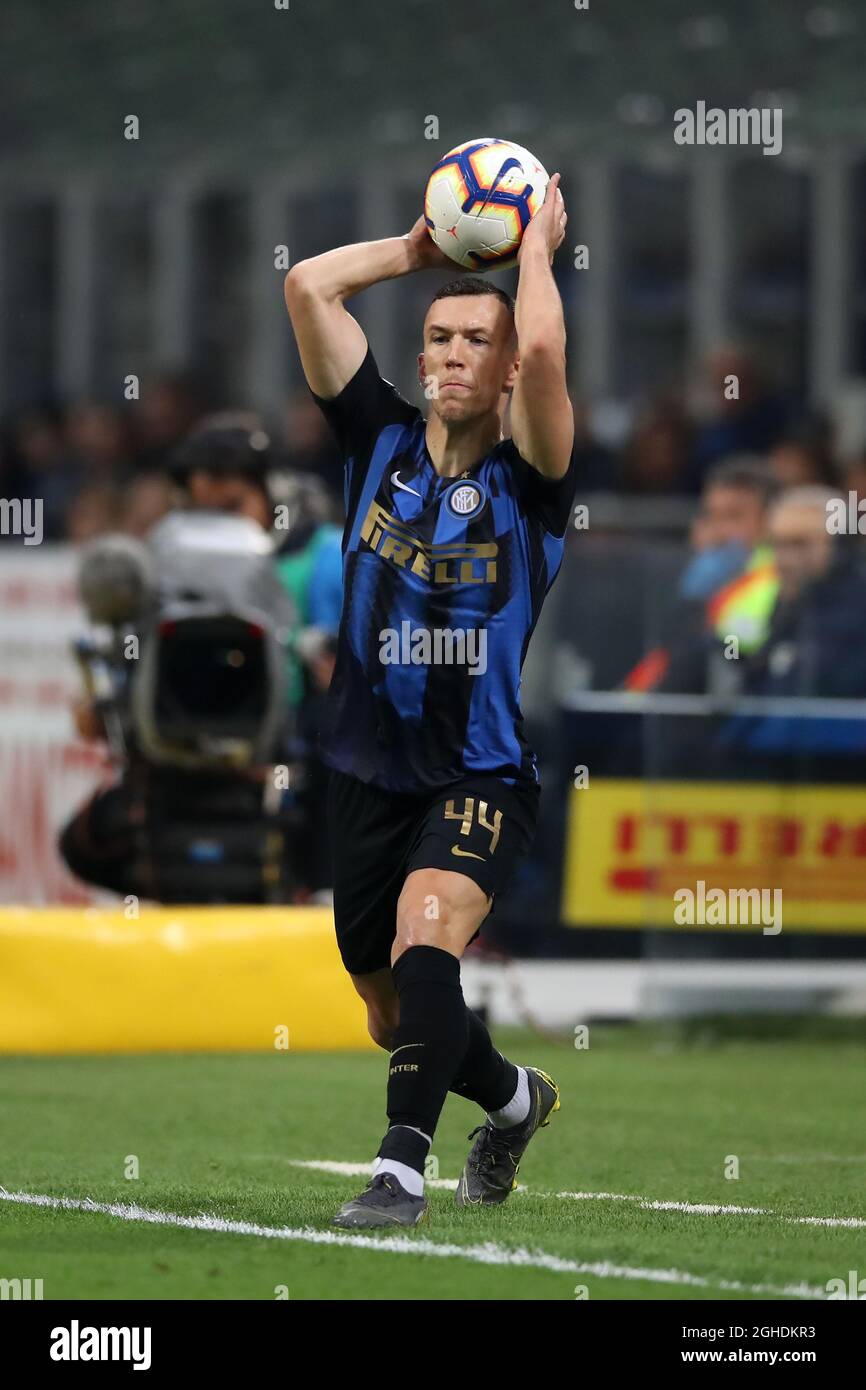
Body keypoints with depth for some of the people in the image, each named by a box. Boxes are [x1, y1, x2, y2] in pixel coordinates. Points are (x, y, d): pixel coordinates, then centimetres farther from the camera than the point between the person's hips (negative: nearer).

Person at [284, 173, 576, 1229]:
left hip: (483, 775, -5)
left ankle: (400, 1168, -32)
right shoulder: (382, 445, 2)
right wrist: (419, 249, 4)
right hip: (368, 771, 5)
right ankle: (516, 1100, 44)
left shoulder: (528, 477, -8)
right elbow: (306, 287, -3)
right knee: (393, 1016, 15)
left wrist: (534, 246, -12)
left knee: (426, 932, -31)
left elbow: (545, 352, -27)